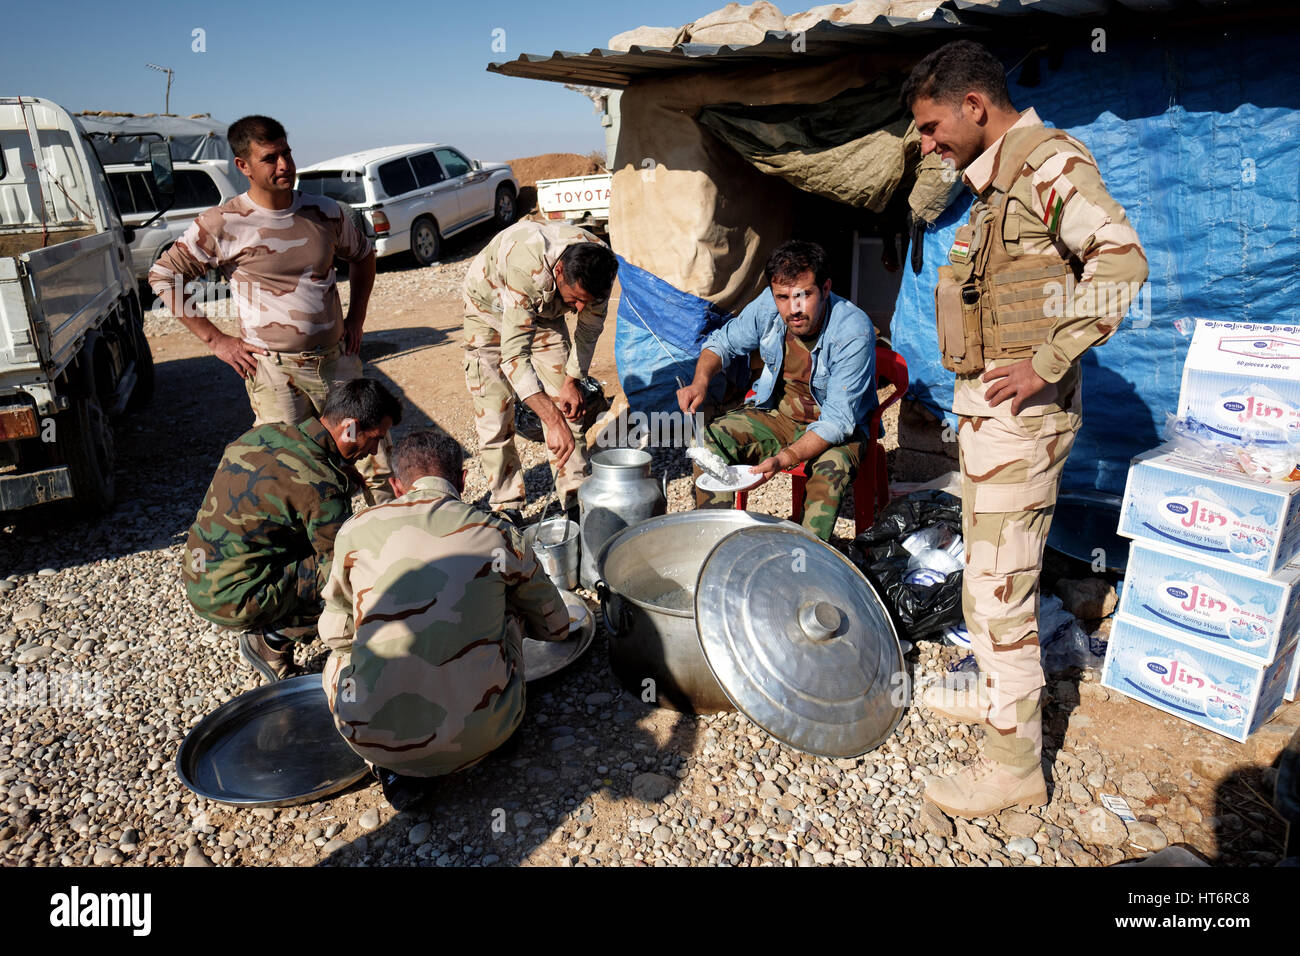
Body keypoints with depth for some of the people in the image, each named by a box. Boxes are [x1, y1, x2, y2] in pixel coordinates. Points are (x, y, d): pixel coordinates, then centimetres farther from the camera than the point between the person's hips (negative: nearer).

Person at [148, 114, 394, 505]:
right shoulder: (224, 224, -6)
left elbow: (363, 255, 24)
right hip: (275, 372, -4)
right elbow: (163, 275, 2)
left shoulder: (324, 212, 6)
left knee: (376, 467, 7)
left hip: (339, 361, 4)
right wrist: (215, 339, -3)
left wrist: (356, 319, 14)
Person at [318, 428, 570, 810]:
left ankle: (399, 769, 11)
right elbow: (554, 626, 15)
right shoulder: (498, 534, 2)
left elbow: (335, 632, 15)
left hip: (372, 739, 1)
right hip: (476, 735, 0)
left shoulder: (357, 530, 3)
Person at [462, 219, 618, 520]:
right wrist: (553, 421, -54)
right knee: (494, 416, -8)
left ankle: (576, 501, 4)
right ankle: (507, 507, 5)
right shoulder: (527, 268, -45)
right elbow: (513, 354, -48)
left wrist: (572, 381, -11)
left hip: (544, 310, 4)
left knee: (566, 405, -4)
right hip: (490, 307, -4)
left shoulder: (599, 268, -28)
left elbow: (589, 329, -8)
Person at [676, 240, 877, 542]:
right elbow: (723, 341, 5)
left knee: (833, 465, -37)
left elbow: (837, 421, -29)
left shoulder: (854, 332, -27)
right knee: (710, 439, -19)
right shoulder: (768, 306, -14)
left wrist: (783, 459, -43)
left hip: (837, 429, -4)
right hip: (775, 413, 4)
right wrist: (700, 381, -16)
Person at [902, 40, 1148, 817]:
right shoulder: (997, 180, 16)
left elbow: (1122, 260, -24)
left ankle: (1015, 766, 8)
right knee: (988, 570, 21)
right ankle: (997, 694, 39)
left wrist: (1046, 362, -28)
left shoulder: (1049, 162, -12)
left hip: (1019, 413, -10)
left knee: (999, 585, -5)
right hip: (985, 409, 10)